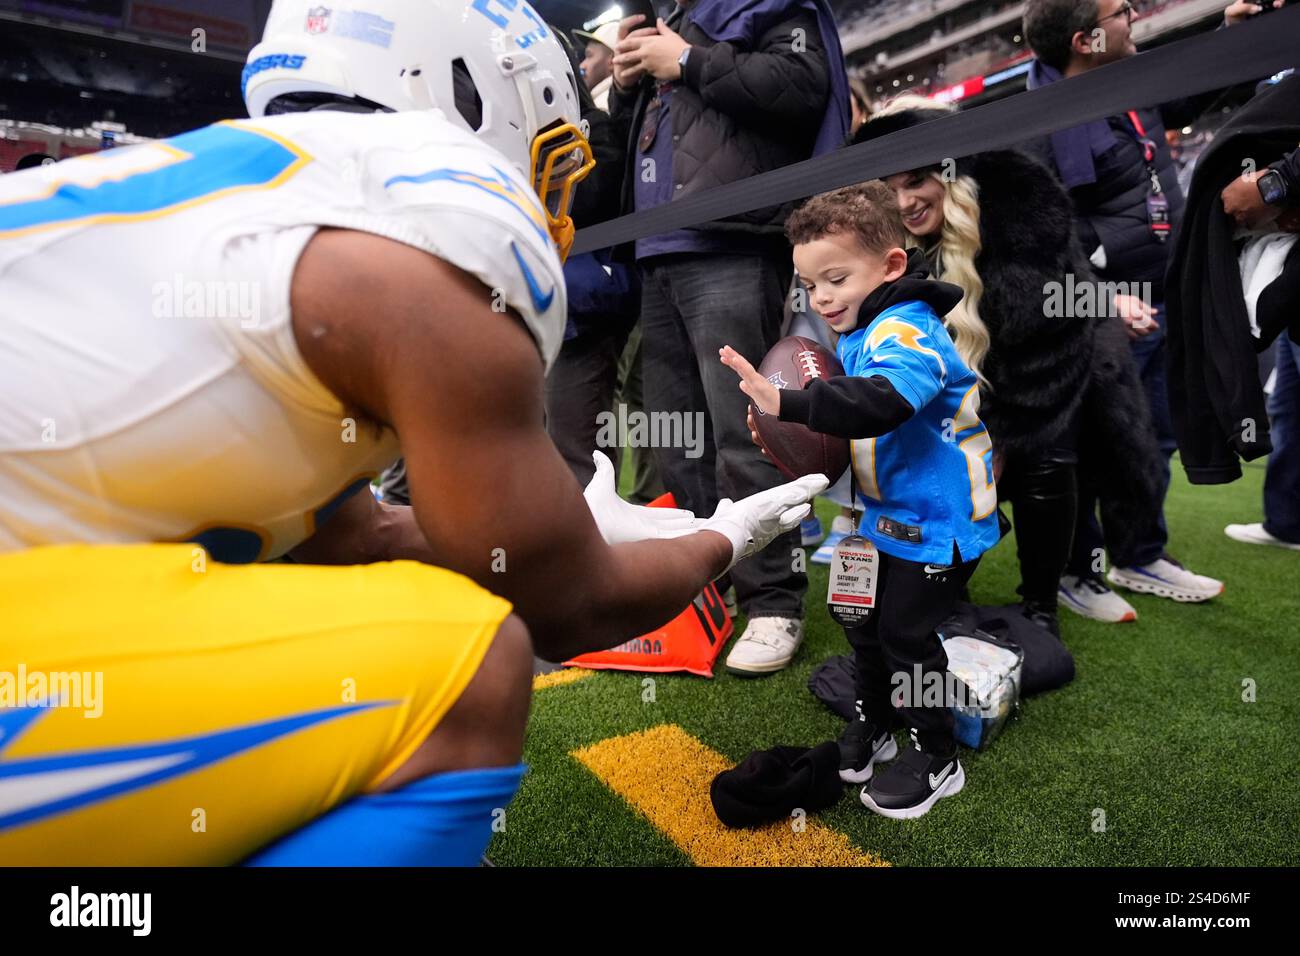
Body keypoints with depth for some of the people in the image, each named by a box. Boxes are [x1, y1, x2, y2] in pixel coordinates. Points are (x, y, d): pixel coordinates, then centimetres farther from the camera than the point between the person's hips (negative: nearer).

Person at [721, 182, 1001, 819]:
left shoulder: (904, 331, -26)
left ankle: (936, 759, 22)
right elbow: (848, 409, 12)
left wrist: (785, 404, -53)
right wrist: (793, 422, -6)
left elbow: (880, 403, -45)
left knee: (907, 633, 0)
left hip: (937, 520, -10)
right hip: (889, 513, 10)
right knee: (864, 620, 18)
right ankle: (871, 729, 40)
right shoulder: (860, 333, 5)